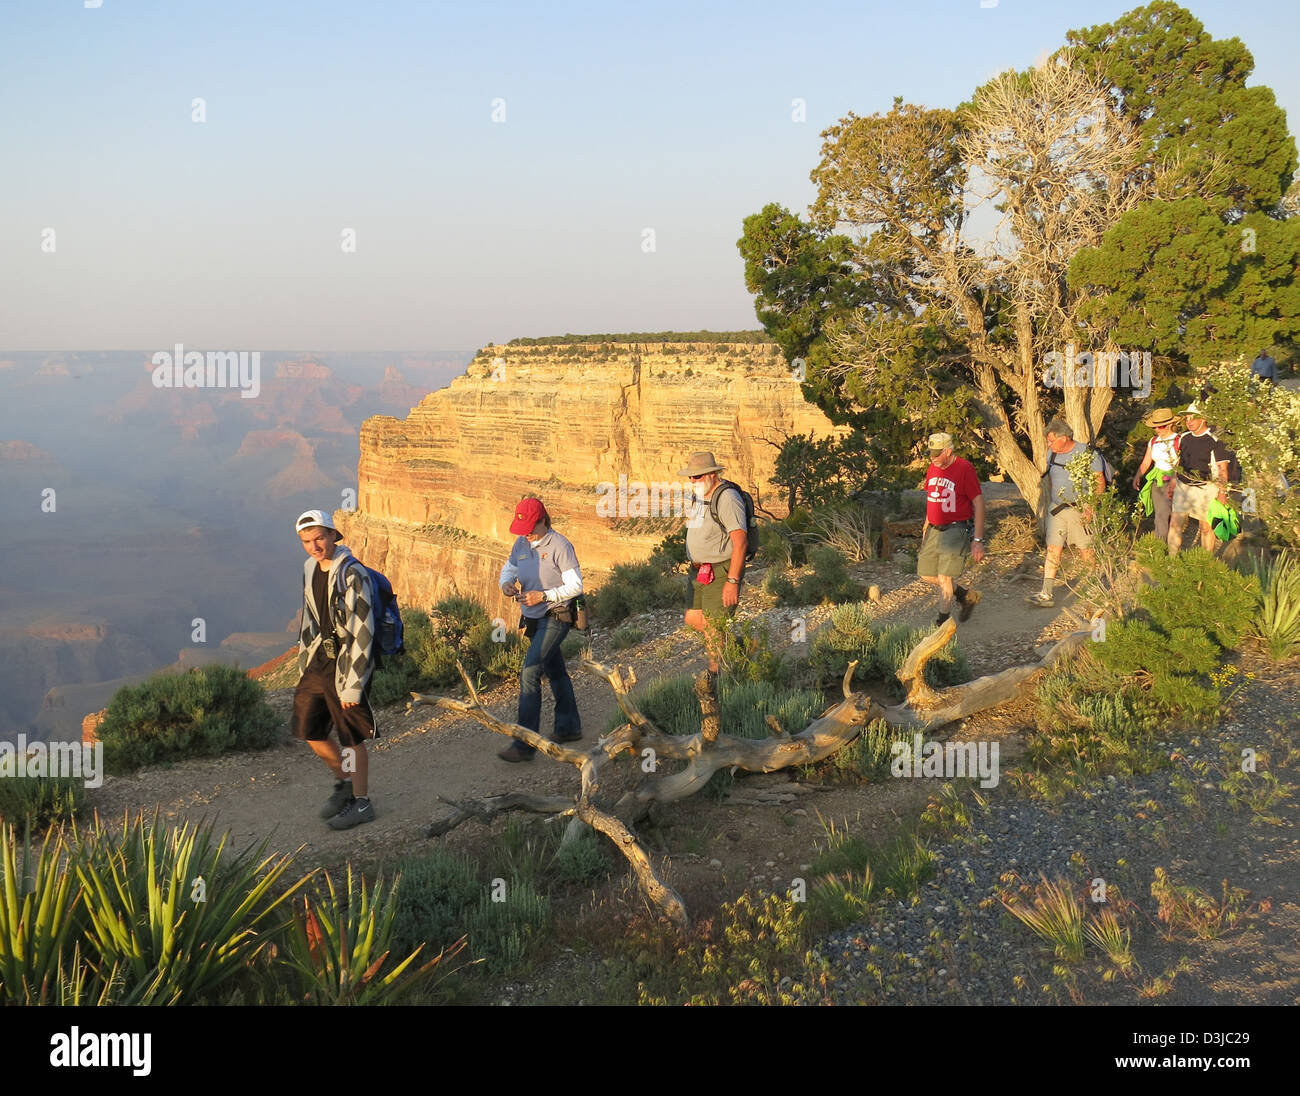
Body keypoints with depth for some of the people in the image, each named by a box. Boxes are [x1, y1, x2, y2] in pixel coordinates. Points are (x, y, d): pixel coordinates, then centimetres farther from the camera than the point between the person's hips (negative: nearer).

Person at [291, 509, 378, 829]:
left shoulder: (352, 575, -18)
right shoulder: (310, 570, 7)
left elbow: (362, 632, -19)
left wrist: (353, 684, -20)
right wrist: (304, 662, 18)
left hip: (345, 662, -8)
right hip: (318, 660, 8)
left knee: (351, 737, 2)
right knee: (308, 730, 12)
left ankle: (361, 803, 18)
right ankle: (343, 782, 34)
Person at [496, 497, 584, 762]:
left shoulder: (560, 546, -16)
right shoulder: (521, 543, 4)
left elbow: (575, 586, -15)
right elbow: (508, 567, 16)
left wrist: (544, 596, -25)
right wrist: (507, 583, -8)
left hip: (556, 617, -8)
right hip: (533, 619, 8)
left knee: (529, 673, -17)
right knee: (554, 671, 20)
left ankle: (524, 744, -18)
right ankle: (568, 727, 37)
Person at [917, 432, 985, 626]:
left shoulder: (964, 468, -14)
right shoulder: (933, 468, 8)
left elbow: (979, 504, -12)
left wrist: (978, 540, -15)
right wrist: (926, 528, 21)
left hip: (956, 530, -8)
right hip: (935, 530, 8)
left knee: (944, 578, -10)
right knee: (926, 575, 9)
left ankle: (943, 622, 6)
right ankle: (967, 596, 28)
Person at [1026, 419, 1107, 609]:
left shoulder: (1086, 453, -11)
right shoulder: (1051, 454, 7)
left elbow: (1100, 482, -9)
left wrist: (1090, 508, -17)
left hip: (1079, 509, -5)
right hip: (1056, 509, 5)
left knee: (1086, 550, 6)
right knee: (1053, 549, -4)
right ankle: (1046, 594, -7)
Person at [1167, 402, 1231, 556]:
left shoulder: (1214, 442, -9)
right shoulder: (1184, 438, 9)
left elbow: (1222, 469, -8)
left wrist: (1222, 492, -13)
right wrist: (1173, 484, 18)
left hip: (1204, 490, -5)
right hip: (1182, 487, 5)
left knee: (1206, 527, 5)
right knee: (1175, 523, -1)